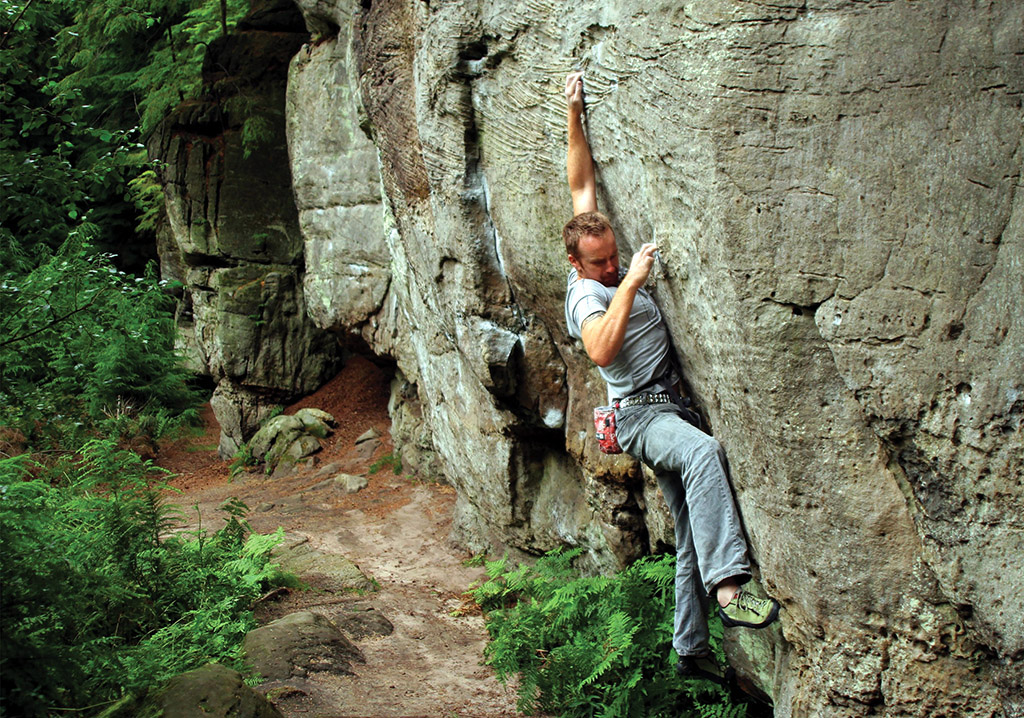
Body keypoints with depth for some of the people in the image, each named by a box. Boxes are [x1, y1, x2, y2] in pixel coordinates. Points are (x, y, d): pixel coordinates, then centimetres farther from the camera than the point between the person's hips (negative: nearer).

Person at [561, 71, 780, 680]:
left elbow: (583, 185, 14)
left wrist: (576, 117, 9)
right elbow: (601, 350, -32)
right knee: (704, 450, -40)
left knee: (693, 538, 7)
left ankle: (690, 649, 14)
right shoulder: (585, 293, -12)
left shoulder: (614, 263, 11)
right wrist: (630, 282, -29)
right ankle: (729, 585, -49)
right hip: (640, 413, -9)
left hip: (669, 409, 9)